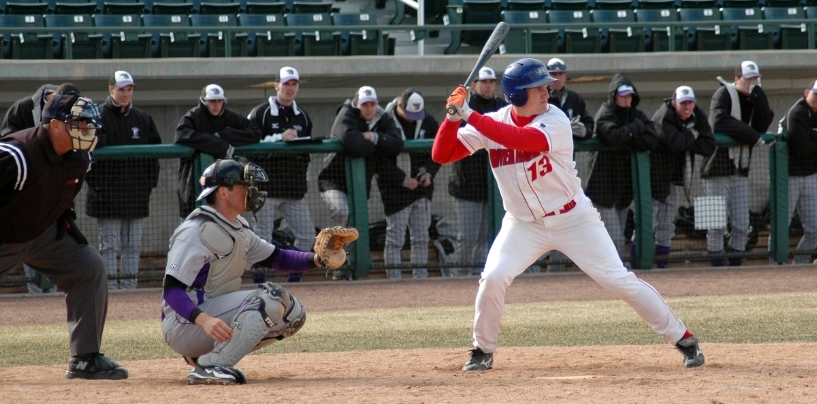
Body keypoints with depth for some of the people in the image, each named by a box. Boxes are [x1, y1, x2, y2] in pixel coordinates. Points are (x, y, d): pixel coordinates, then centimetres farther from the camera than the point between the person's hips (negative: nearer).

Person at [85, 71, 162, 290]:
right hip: (108, 192, -5)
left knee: (133, 244, 7)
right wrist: (95, 184, -15)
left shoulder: (143, 119, 13)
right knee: (109, 244, -3)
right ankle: (110, 287, -1)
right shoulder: (99, 117, -2)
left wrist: (151, 179, 5)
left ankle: (130, 286, 12)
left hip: (137, 191, 5)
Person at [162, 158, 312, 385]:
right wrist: (204, 320, -40)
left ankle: (202, 355, 5)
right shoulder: (197, 231, -17)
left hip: (215, 315, 10)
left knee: (293, 314, 5)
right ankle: (210, 367, -25)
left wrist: (317, 259, -2)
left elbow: (276, 258, 17)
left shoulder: (237, 229, 13)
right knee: (272, 297, -22)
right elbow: (171, 290, -24)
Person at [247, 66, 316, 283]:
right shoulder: (260, 113, -2)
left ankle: (295, 278, 16)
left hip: (294, 189, 6)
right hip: (267, 187, -6)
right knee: (263, 237, -6)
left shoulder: (303, 116, 15)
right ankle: (260, 280, 1)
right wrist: (280, 138, -19)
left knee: (307, 235, 4)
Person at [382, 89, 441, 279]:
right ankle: (394, 281, -2)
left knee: (421, 238, 9)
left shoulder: (428, 122, 3)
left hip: (422, 188, 5)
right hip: (396, 191, -5)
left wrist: (429, 172, -2)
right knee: (395, 239, -4)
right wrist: (403, 179, -17)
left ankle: (420, 278, 15)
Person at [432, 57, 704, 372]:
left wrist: (470, 115, -39)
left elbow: (523, 139, -39)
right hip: (524, 225, 2)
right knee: (493, 278, -18)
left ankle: (684, 340, 2)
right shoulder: (493, 123, -7)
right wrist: (454, 116, -28)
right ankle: (483, 352, 5)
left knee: (618, 280, -7)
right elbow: (442, 155, -10)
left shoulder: (555, 121, -18)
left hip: (574, 219, -2)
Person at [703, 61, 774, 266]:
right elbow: (719, 123, -23)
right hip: (718, 169, -6)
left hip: (740, 170, 6)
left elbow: (763, 125, -2)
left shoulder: (754, 99, 12)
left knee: (742, 225, 4)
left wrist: (758, 97, -13)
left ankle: (735, 264, 11)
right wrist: (751, 135, -20)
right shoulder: (723, 95, -7)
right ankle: (716, 266, -2)